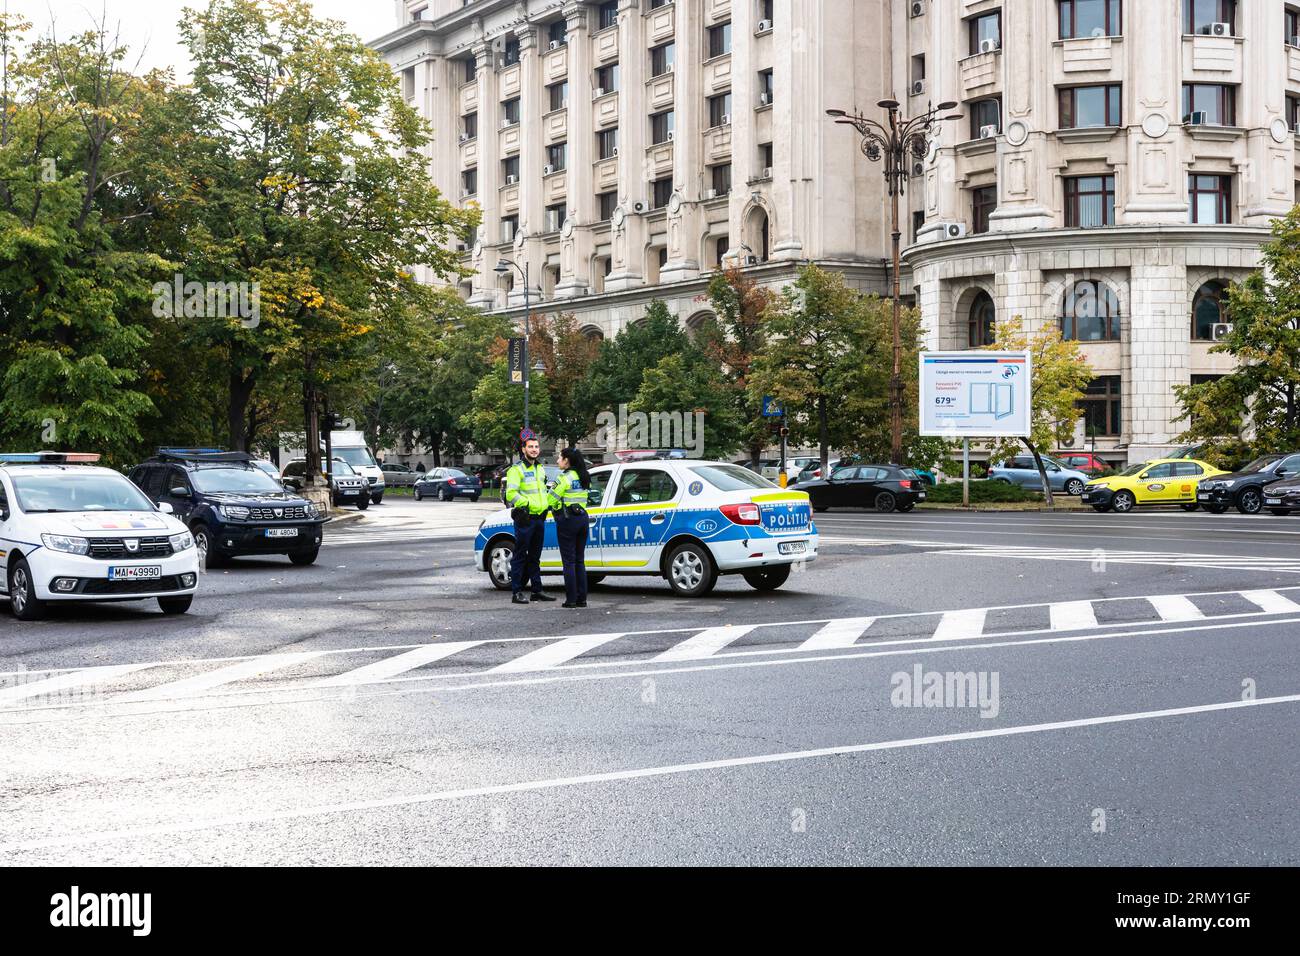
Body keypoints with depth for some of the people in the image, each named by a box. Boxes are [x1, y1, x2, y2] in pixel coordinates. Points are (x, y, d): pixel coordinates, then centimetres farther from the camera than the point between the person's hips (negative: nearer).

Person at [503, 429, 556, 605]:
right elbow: (511, 494, -17)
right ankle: (516, 593, -2)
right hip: (525, 519, -8)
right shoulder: (516, 469, -8)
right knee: (520, 556, -4)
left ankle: (537, 591, 19)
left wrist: (547, 503, 13)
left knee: (535, 557, 14)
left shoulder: (540, 469, 18)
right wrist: (528, 503, -20)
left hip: (540, 518, 8)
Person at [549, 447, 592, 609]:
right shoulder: (584, 477, 11)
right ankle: (582, 598, 10)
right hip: (582, 518, 7)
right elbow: (580, 498, 10)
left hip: (567, 520, -7)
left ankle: (571, 599, -3)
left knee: (569, 560, -3)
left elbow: (552, 499, -10)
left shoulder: (565, 478, -13)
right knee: (579, 560, 11)